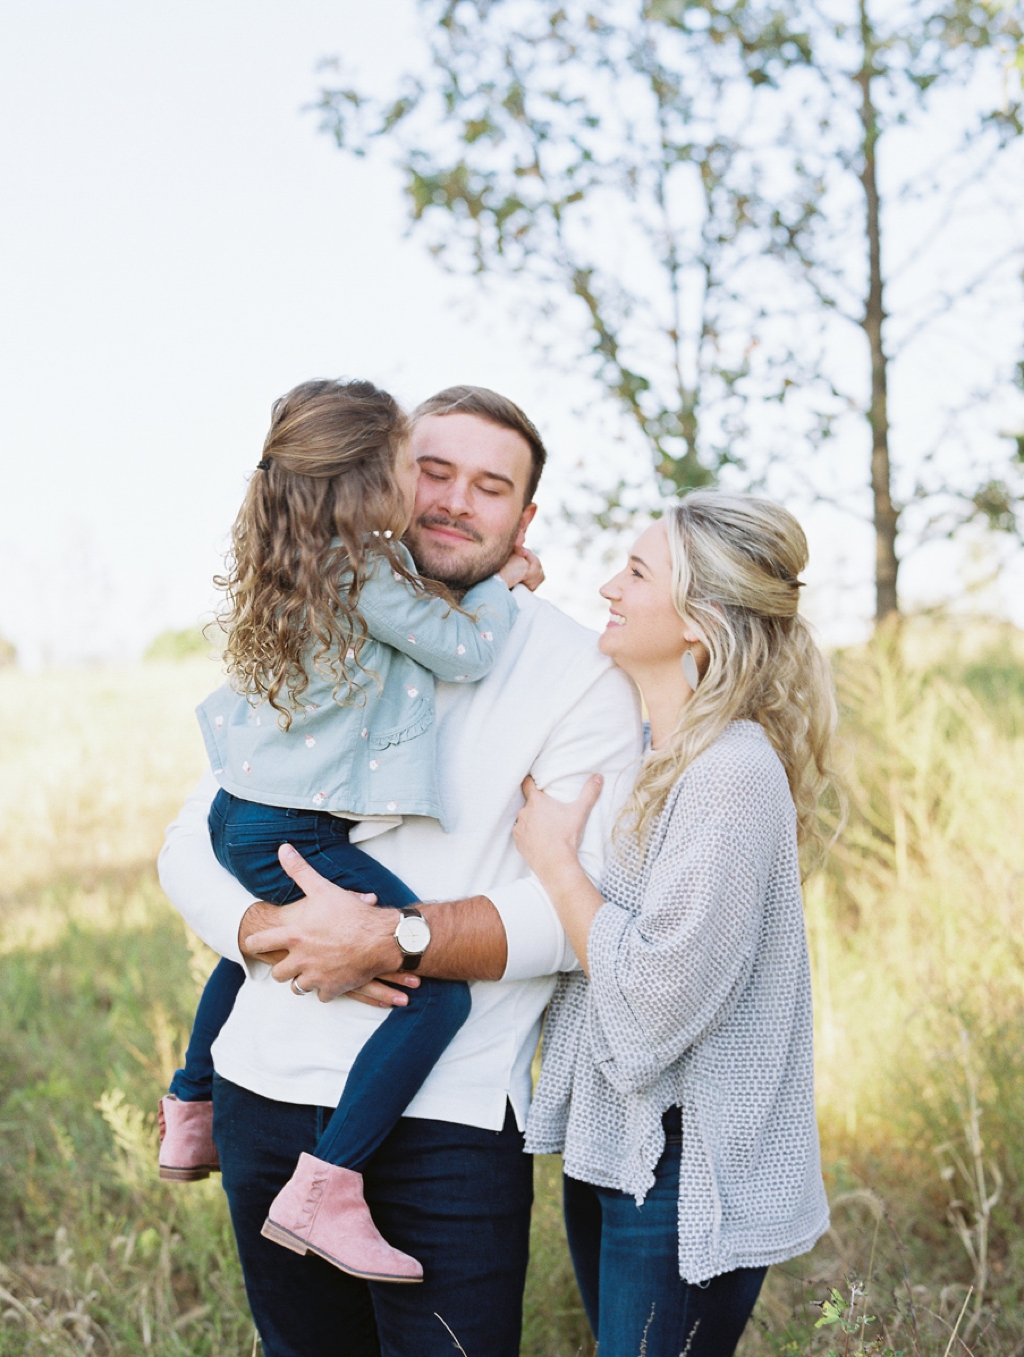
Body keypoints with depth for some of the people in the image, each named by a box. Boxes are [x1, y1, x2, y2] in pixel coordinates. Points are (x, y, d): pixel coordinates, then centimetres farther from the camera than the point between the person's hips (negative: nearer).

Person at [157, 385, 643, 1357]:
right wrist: (268, 933, -15)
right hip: (267, 1086, 4)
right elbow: (192, 846, 5)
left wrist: (386, 939, -23)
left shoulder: (577, 672, -5)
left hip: (448, 1119, -4)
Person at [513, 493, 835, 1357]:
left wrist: (554, 857, -14)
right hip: (611, 1144, 9)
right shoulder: (649, 754, 6)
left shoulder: (734, 775, -22)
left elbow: (655, 998, -25)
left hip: (684, 1179, -9)